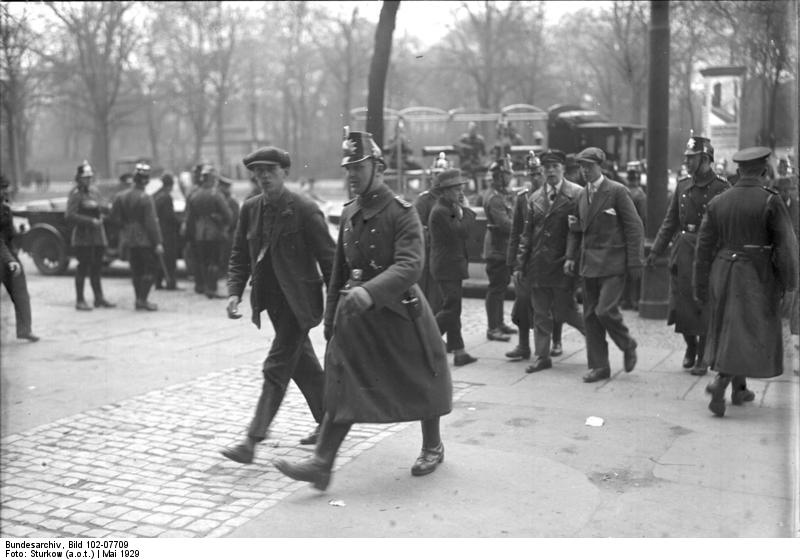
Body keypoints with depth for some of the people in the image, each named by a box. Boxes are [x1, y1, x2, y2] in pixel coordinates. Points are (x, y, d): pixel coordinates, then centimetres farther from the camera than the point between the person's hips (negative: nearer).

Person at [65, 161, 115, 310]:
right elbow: (70, 216, -18)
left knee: (97, 266, 12)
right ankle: (80, 301, 3)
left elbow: (101, 208, 22)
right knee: (83, 266, -4)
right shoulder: (75, 194, -10)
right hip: (82, 236, -7)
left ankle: (99, 298, 20)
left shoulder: (94, 191, 13)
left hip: (97, 234, 7)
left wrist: (103, 208, 0)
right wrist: (90, 221, -21)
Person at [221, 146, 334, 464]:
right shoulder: (250, 208, 5)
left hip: (298, 301, -7)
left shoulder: (305, 209, -13)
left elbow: (327, 257, -11)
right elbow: (240, 256, 9)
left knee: (276, 368, -8)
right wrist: (235, 291, -5)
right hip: (271, 300, 7)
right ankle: (328, 421, 35)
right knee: (303, 363, 18)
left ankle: (252, 440, -5)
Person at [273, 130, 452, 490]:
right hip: (354, 313, 5)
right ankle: (321, 464, -2)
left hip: (398, 310, -5)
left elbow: (410, 265, -27)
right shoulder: (349, 213, 8)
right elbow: (339, 268, 16)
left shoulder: (401, 212, -13)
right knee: (343, 387, -1)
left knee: (420, 383, 12)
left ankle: (432, 448, 34)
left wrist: (370, 291, -41)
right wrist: (331, 316, 17)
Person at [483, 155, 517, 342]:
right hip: (497, 249, -10)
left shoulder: (504, 194, 13)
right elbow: (506, 224, -24)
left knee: (501, 286, 16)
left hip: (505, 248, 10)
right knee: (496, 288, -4)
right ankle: (493, 328, 2)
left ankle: (499, 323, 26)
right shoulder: (494, 198, -18)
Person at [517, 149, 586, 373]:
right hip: (537, 266, 5)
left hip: (562, 263, -5)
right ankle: (541, 357, 18)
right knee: (541, 314, 9)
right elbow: (527, 233, 11)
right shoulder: (535, 198, 10)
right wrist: (520, 264, 7)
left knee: (564, 310, 1)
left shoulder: (577, 194, -5)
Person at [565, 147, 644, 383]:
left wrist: (634, 263, -11)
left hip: (612, 263, -7)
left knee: (605, 310, -15)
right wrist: (571, 256, 10)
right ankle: (598, 366, 16)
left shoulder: (617, 191, -7)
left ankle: (628, 346, 13)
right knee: (590, 315, 6)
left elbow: (634, 227, -8)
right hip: (589, 263, 7)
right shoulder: (583, 195, 13)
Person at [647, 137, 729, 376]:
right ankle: (690, 345, 31)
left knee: (704, 308, 2)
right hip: (682, 251, 5)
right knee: (679, 304, 6)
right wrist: (655, 250, 7)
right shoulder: (682, 185, 9)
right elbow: (670, 221, 13)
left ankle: (702, 358, 16)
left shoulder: (721, 187, -7)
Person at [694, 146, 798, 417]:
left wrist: (700, 286, 10)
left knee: (730, 329, 18)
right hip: (757, 276, -5)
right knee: (747, 335, 0)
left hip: (723, 272, 5)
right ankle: (720, 383, -17)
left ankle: (739, 389, 27)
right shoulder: (770, 200, -10)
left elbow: (704, 246, 4)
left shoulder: (718, 201, 3)